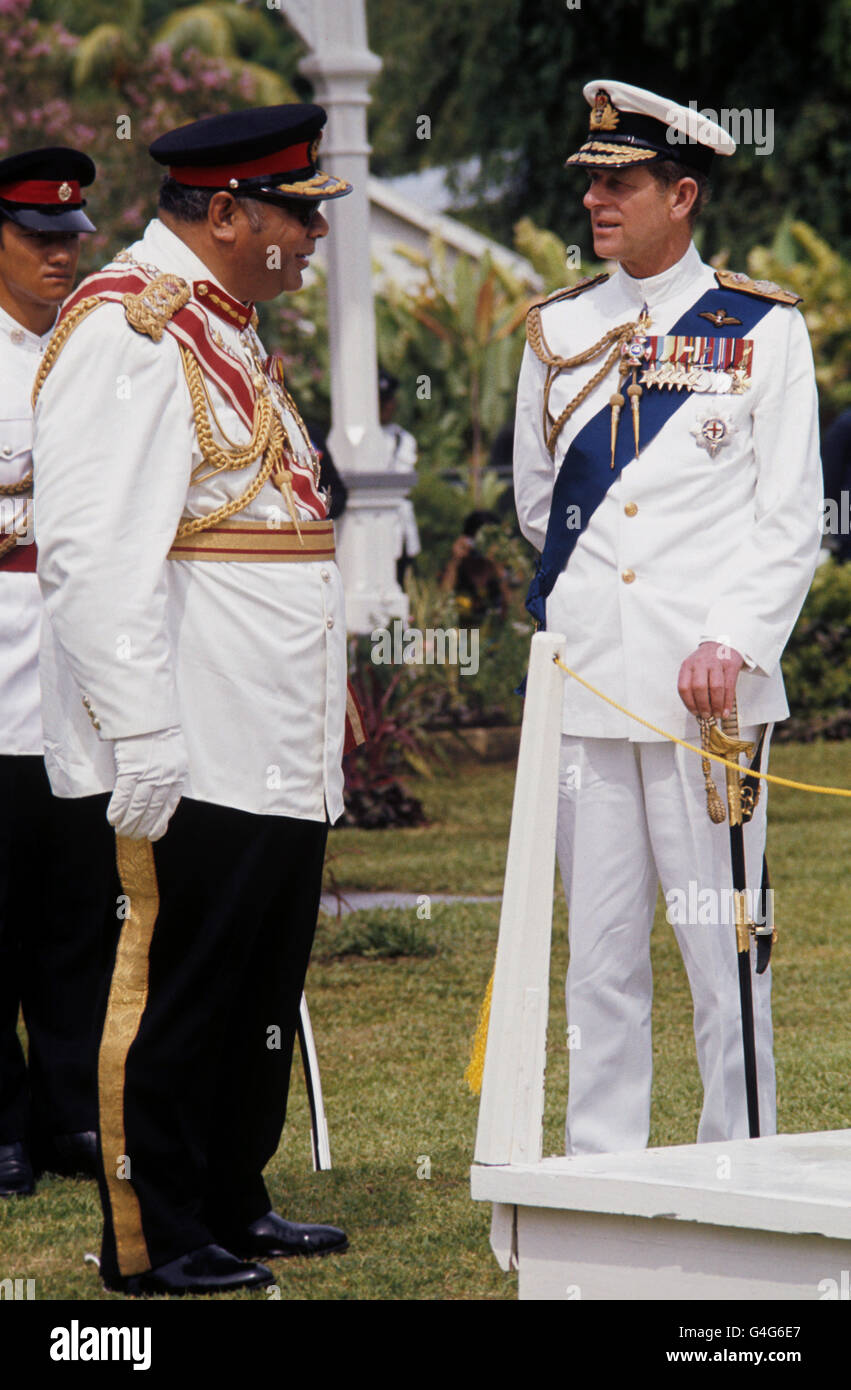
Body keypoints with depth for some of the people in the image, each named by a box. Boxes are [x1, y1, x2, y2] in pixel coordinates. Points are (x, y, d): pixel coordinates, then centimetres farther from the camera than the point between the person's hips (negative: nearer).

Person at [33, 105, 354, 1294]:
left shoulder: (227, 330, 19)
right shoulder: (127, 324, -13)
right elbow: (95, 549, -20)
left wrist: (327, 701, 23)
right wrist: (143, 739, -25)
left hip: (279, 756, 10)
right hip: (191, 762, -10)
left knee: (263, 986, 14)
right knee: (172, 986, -4)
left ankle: (233, 1206, 25)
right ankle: (150, 1243, 2)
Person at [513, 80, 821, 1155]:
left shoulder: (764, 329, 1)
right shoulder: (555, 331, 11)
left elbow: (791, 521, -2)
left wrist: (731, 643, -12)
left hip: (709, 685, -3)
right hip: (588, 682, 3)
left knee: (723, 945, 0)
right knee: (600, 950, 6)